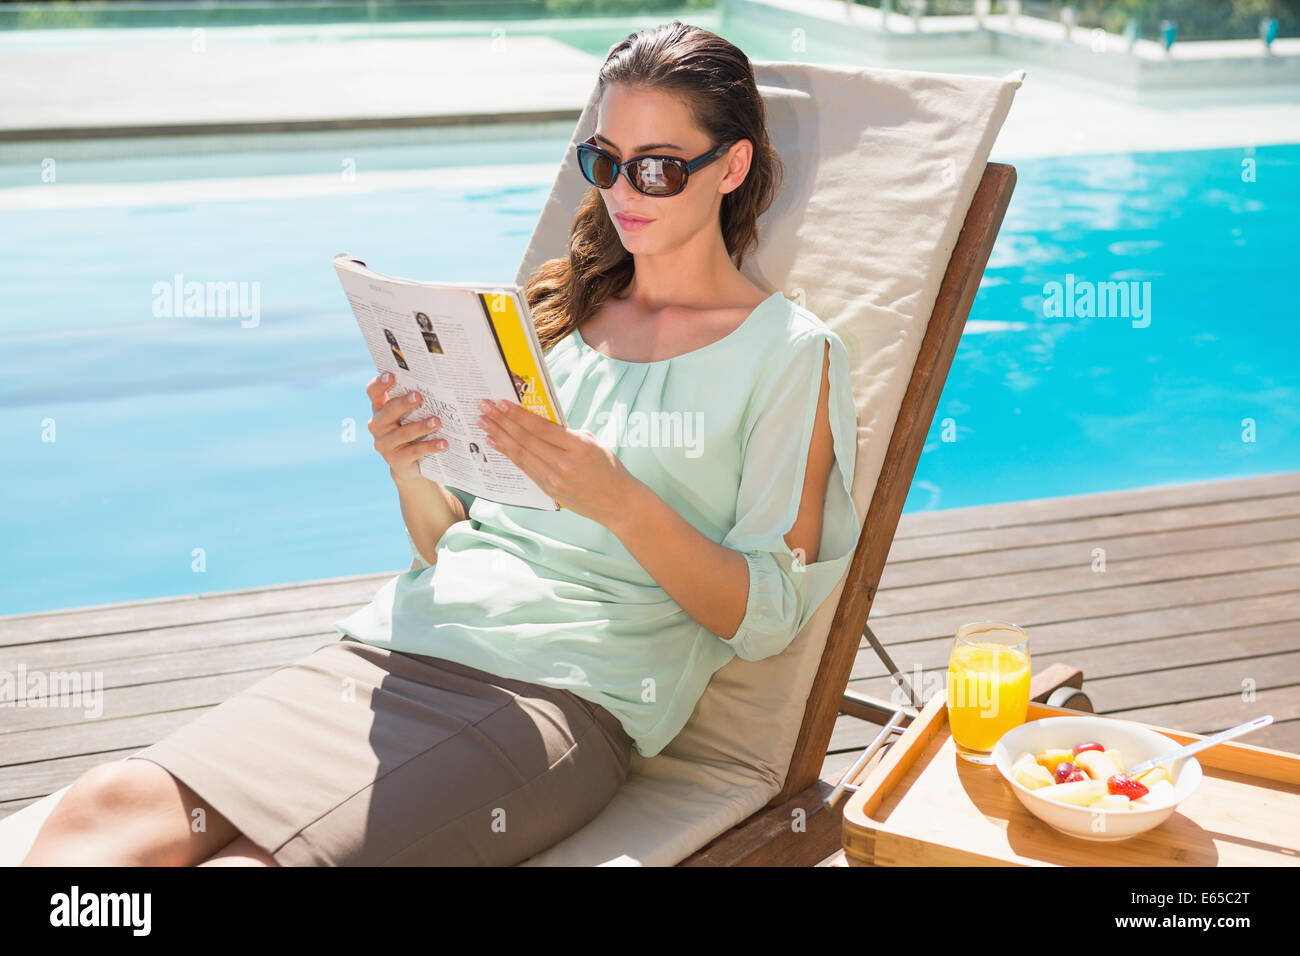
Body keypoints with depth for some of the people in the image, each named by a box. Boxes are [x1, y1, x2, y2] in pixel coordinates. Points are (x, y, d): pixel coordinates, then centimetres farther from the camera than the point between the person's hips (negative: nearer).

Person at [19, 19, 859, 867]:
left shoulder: (791, 353, 6)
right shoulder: (556, 312, 21)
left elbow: (765, 617, -1)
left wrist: (620, 500, -16)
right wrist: (410, 473, -1)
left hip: (566, 694, -5)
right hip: (400, 647, 5)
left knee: (245, 856, -29)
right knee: (105, 808, -21)